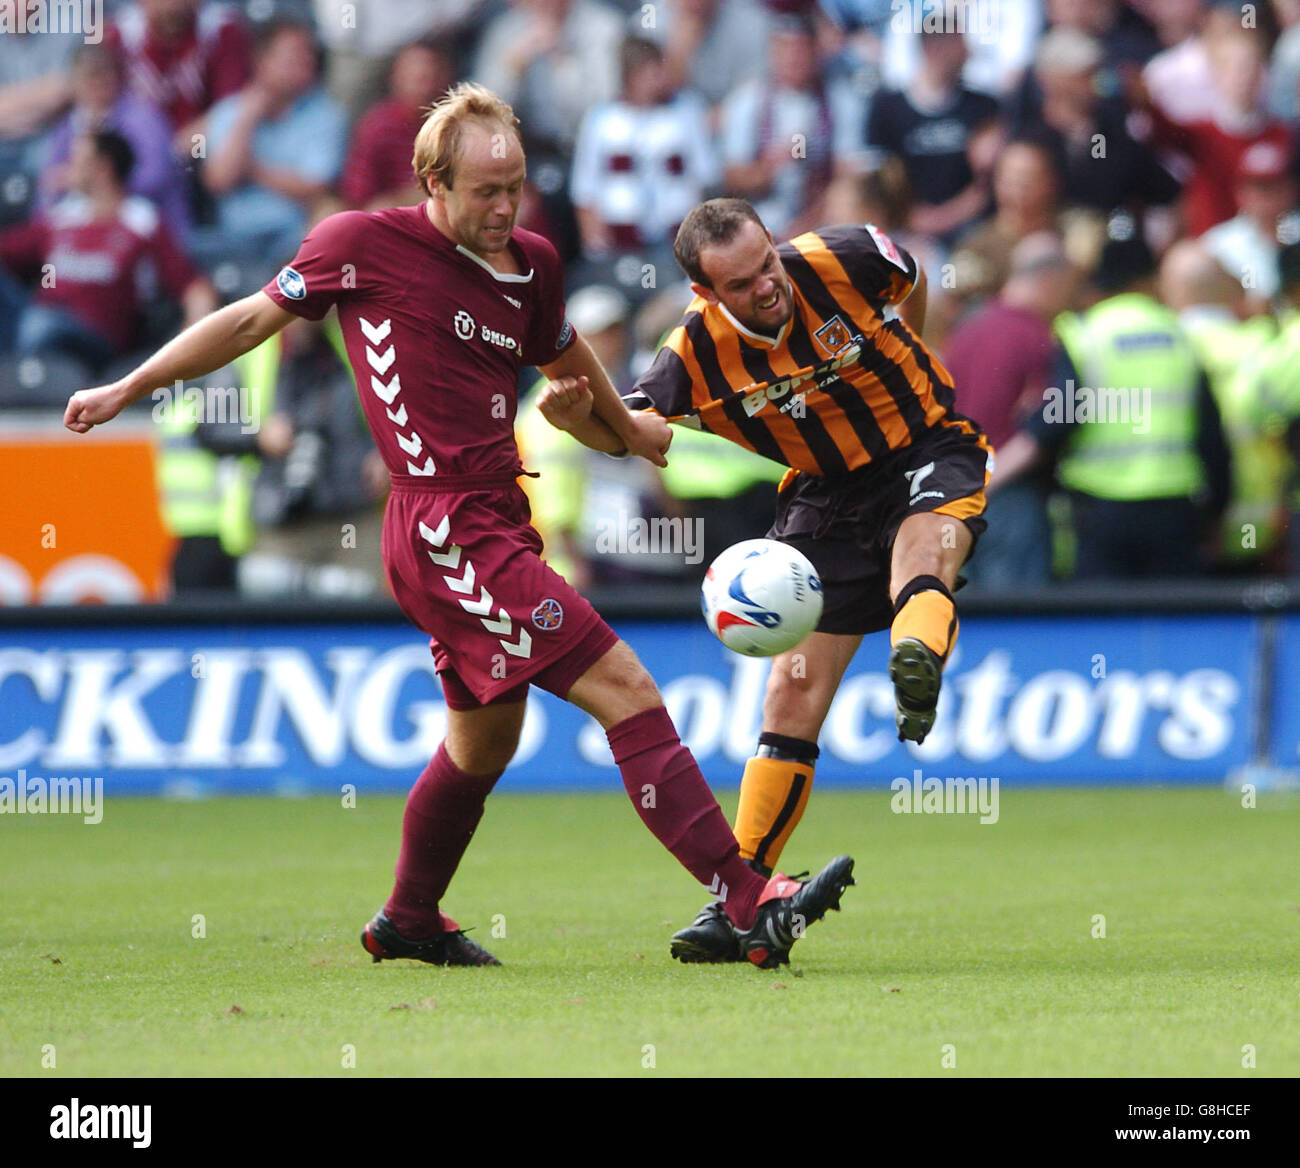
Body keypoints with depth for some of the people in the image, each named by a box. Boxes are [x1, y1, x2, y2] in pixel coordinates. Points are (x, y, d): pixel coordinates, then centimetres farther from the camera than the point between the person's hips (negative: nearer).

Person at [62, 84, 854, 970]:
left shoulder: (531, 264, 10)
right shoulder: (364, 243, -7)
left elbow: (563, 353, 32)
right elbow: (253, 320, 5)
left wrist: (628, 430, 46)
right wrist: (127, 390, 10)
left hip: (496, 526, 9)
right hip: (450, 534, -8)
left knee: (486, 740, 24)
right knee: (625, 690, -16)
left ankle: (410, 922, 45)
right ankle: (752, 906, -21)